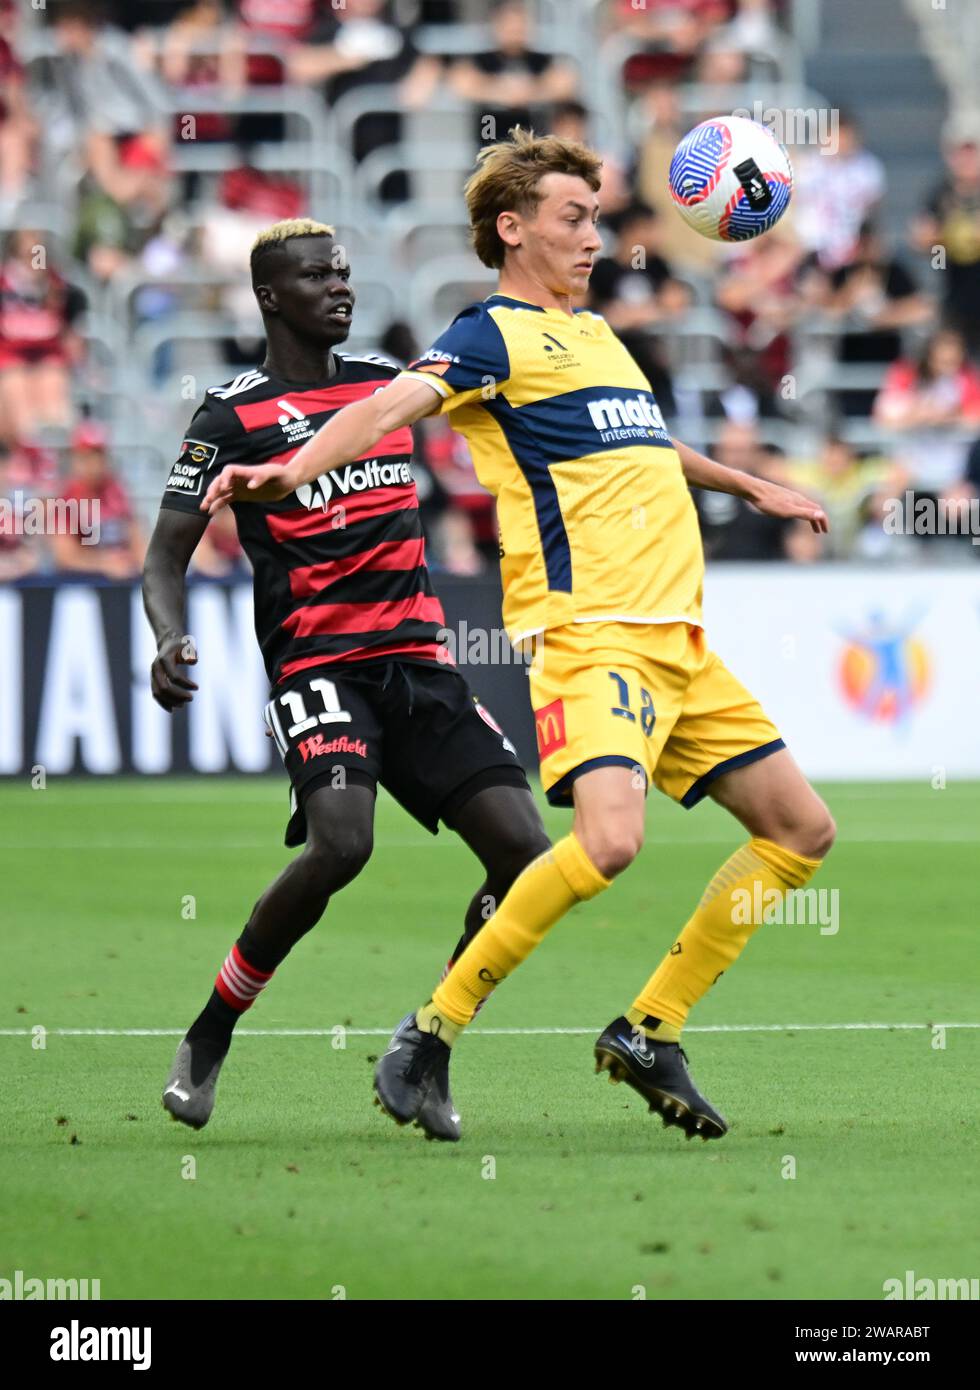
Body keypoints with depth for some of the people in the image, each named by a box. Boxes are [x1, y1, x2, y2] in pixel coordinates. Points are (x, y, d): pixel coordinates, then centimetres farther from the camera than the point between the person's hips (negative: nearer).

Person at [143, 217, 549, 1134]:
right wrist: (170, 640, -21)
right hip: (317, 668, -6)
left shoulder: (384, 381, 15)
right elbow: (165, 556, -2)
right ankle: (206, 1041, -9)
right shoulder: (233, 414, 0)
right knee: (340, 843, -29)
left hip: (417, 661, 6)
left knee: (525, 852, -9)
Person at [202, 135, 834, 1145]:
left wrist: (747, 485, 57)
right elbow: (398, 402, -21)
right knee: (609, 837, -28)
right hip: (589, 631, -9)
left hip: (677, 637, 9)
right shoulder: (494, 334, -3)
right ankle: (431, 1034, -16)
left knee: (801, 831, 8)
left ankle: (649, 1032, 14)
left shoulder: (593, 333, 23)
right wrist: (294, 468, -39)